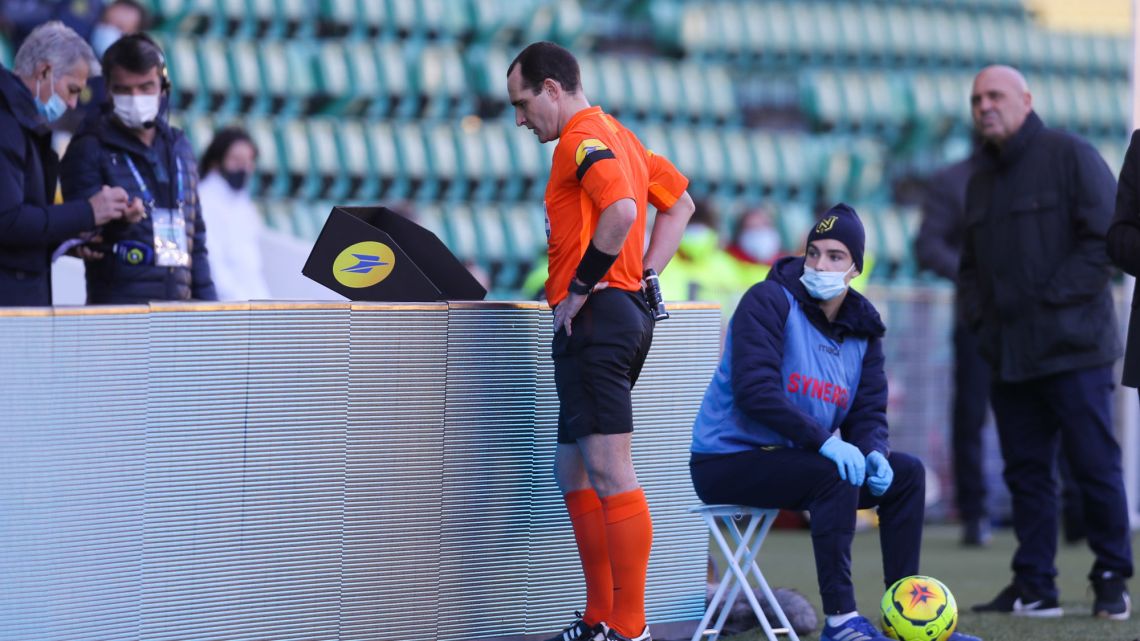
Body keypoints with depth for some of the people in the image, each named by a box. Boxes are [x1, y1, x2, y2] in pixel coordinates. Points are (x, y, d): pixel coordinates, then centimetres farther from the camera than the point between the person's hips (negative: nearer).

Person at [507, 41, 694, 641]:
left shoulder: (583, 138, -10)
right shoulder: (616, 136, 20)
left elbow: (621, 211, -26)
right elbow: (679, 203, 27)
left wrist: (580, 288, -18)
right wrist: (643, 277, 18)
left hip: (596, 317, -11)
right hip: (627, 311, 11)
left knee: (609, 472, -11)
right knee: (574, 472, 15)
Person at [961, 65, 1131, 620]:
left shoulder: (1070, 157, -4)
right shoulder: (981, 182, 19)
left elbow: (1106, 237, -11)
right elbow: (970, 264, 27)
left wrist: (1054, 299, -14)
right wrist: (978, 316, 9)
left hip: (1071, 346, -7)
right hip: (1009, 355, 7)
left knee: (1095, 465, -4)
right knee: (1025, 470, 6)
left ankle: (1112, 583, 4)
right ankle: (1034, 587, 9)